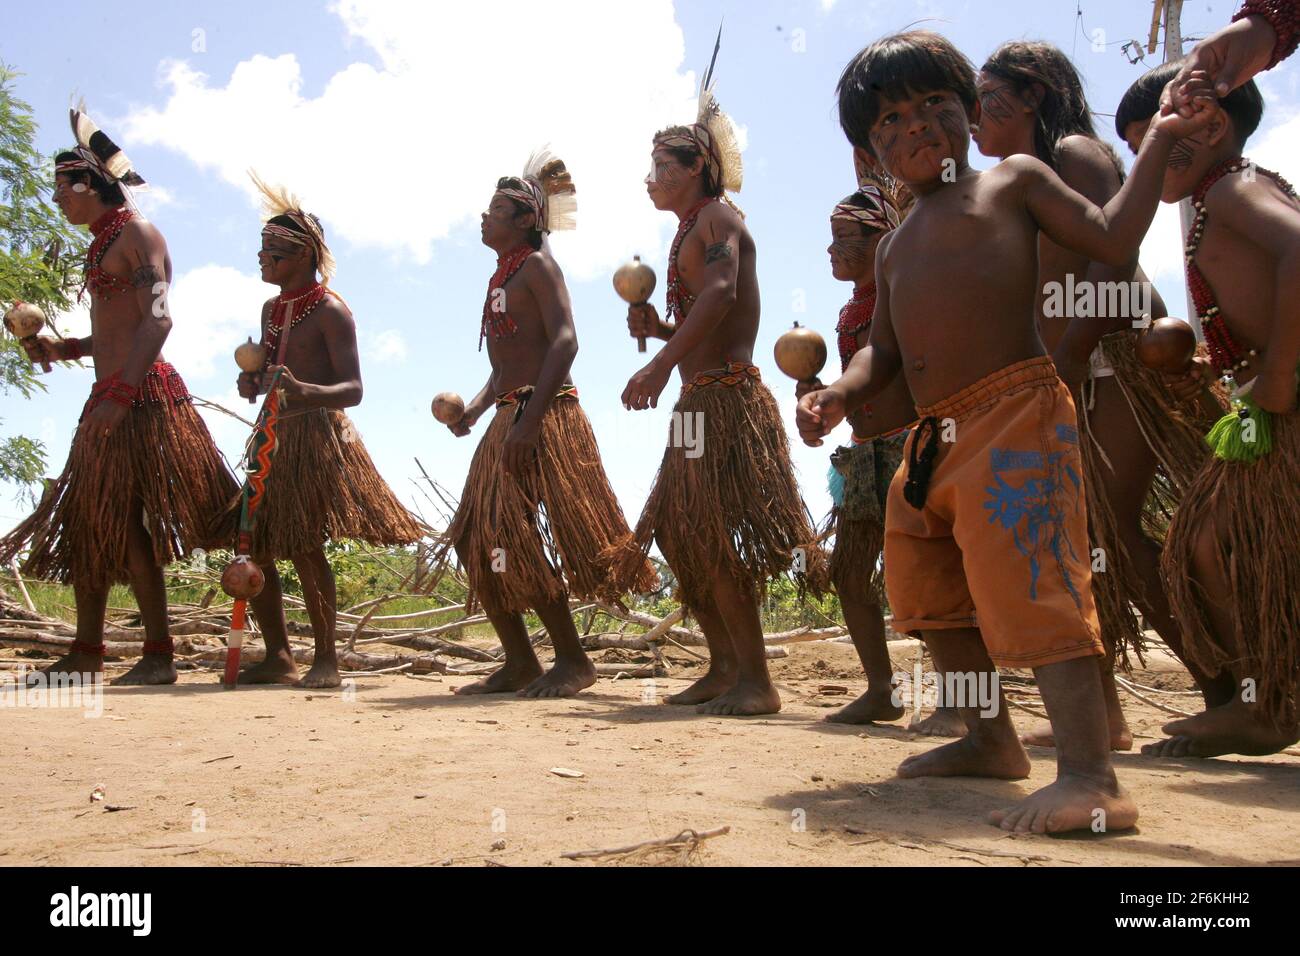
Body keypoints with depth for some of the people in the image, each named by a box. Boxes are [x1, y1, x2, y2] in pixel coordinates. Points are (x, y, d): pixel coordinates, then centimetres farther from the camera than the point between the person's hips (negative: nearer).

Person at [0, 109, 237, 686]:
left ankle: (159, 656, -6)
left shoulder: (136, 233, -5)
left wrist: (122, 391, -27)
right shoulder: (101, 245, 23)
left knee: (125, 524, -11)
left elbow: (157, 319, -18)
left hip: (142, 395, -10)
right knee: (86, 521, 11)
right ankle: (86, 651, 18)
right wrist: (63, 349, 11)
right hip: (110, 397, 10)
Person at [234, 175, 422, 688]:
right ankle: (279, 656, 15)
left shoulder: (330, 310, -7)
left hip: (320, 438, -8)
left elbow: (352, 390, -14)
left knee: (305, 547, -14)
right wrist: (252, 381, 2)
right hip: (274, 439, 8)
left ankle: (326, 659, -3)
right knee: (255, 547, 5)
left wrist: (301, 391, -32)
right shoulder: (271, 309, 17)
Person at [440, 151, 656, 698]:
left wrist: (530, 420, -26)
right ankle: (519, 663, 14)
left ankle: (573, 662, -2)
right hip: (508, 420, 10)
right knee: (478, 542, 7)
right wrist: (477, 406, 7)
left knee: (522, 543, -13)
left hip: (543, 417, -10)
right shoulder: (503, 276, 22)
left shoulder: (536, 264, -4)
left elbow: (564, 341, -18)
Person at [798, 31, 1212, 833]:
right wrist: (838, 395, 5)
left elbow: (1113, 240, 0)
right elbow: (885, 353, 23)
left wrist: (1162, 140, 0)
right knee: (929, 590, 15)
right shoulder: (896, 246, 24)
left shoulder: (1014, 180, 8)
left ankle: (1091, 775, -18)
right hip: (935, 438, 8)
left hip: (1015, 414, -8)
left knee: (1026, 583, -20)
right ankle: (992, 741, 30)